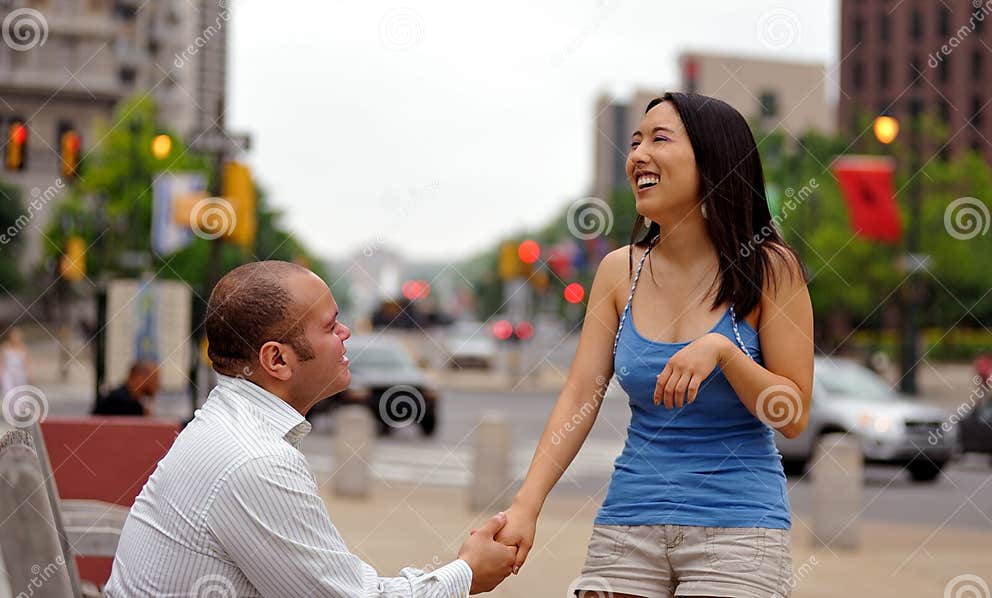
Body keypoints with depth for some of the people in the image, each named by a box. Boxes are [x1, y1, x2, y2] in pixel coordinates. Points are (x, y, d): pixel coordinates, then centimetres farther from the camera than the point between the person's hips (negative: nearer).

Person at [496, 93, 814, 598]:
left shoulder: (768, 269, -4)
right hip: (629, 524, 3)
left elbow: (793, 418, -6)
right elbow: (578, 399, -1)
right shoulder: (620, 271, 5)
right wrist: (525, 507, -13)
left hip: (737, 524, -3)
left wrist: (721, 350, -22)